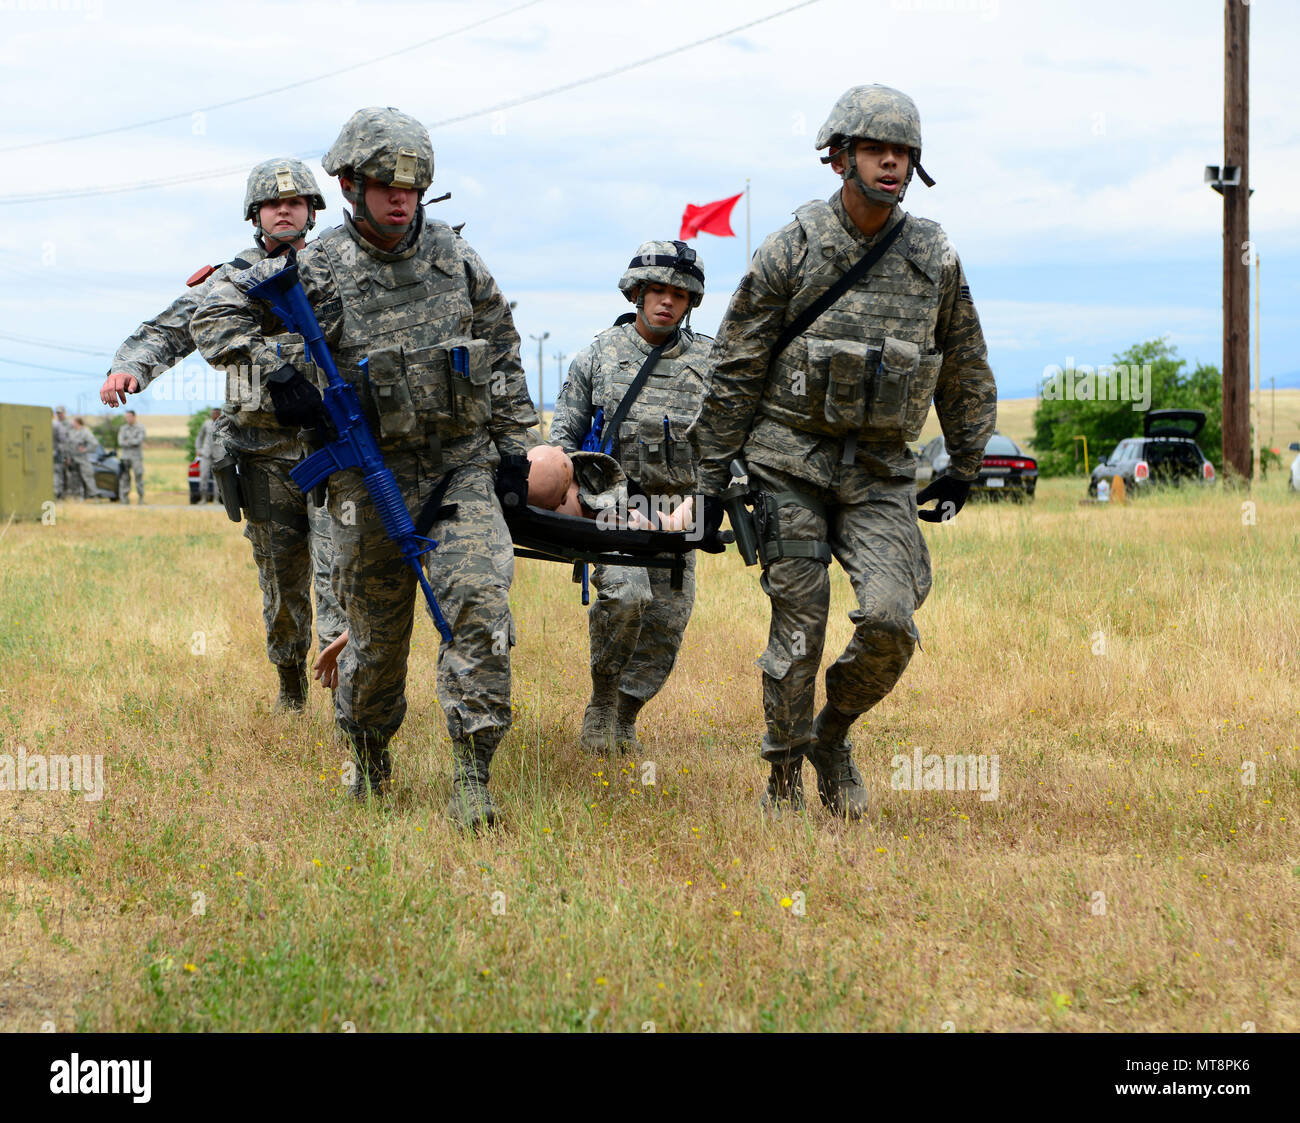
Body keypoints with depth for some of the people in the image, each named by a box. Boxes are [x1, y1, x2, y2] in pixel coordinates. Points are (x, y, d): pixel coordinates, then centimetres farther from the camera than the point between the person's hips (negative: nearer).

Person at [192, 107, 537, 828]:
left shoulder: (454, 256, 4)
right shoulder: (316, 269, -4)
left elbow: (501, 350, 14)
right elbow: (216, 318, 1)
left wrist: (512, 443, 11)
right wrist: (275, 368, -15)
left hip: (462, 467, 1)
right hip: (371, 476, -1)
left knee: (479, 600, -17)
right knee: (376, 631, 9)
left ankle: (471, 776, -14)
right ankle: (369, 755, 35)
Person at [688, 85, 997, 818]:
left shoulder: (936, 260, 2)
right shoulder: (792, 251, -7)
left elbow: (967, 373, 15)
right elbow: (735, 371, -1)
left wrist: (965, 469, 18)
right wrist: (712, 476, -1)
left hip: (881, 473, 2)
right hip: (792, 463, -2)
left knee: (890, 620, -14)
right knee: (799, 631, -2)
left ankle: (835, 735, 13)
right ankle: (785, 777, 17)